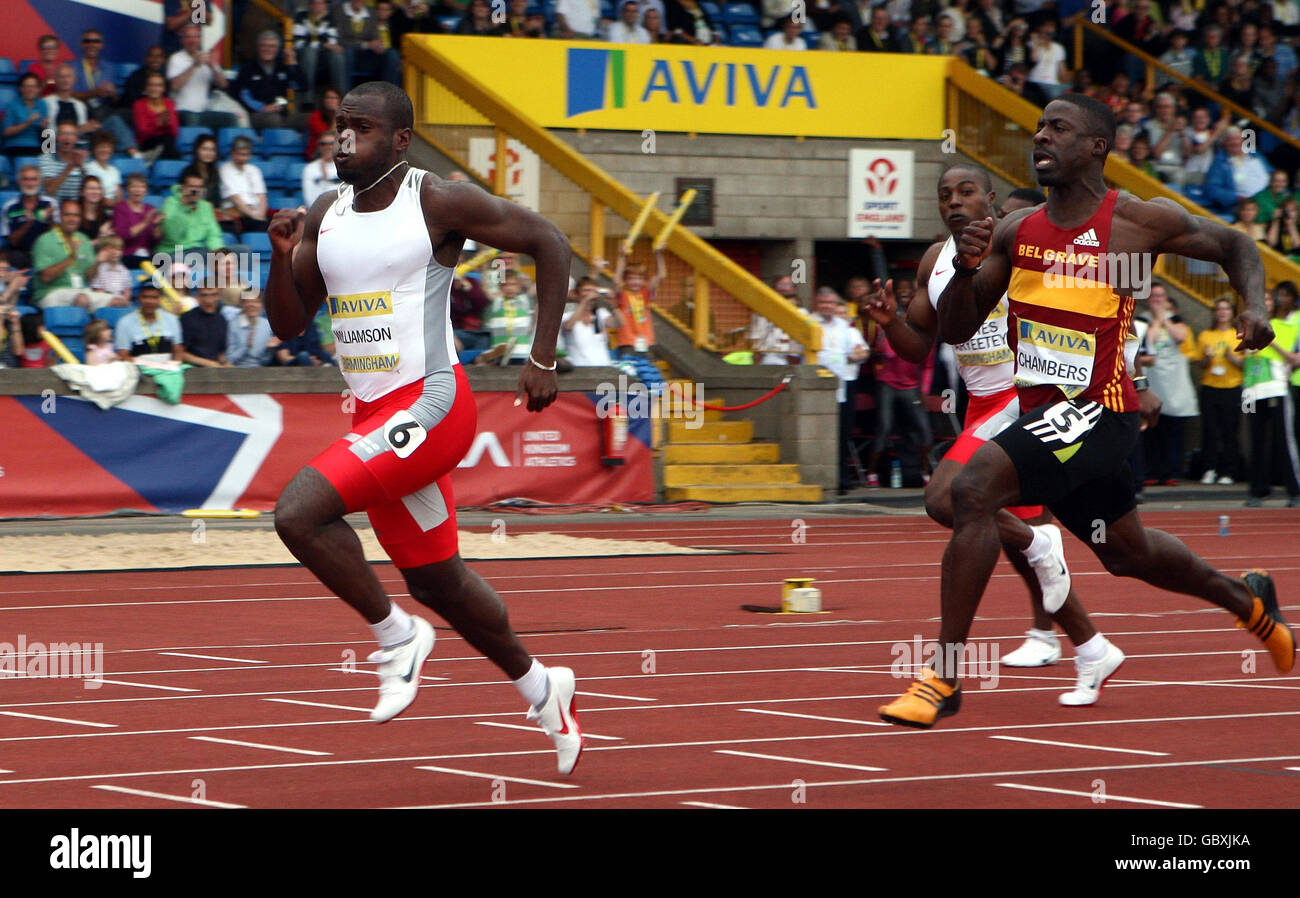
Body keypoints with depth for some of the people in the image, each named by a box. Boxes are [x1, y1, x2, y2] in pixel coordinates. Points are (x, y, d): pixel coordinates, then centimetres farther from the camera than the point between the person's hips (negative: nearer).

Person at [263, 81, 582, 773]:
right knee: (434, 580, 16)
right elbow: (288, 325, 12)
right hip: (374, 413, 8)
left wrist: (543, 359, -6)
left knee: (298, 512, -23)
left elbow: (549, 243, -3)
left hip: (429, 404, -8)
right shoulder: (325, 218, 10)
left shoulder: (438, 203, -9)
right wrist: (282, 255, -7)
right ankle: (540, 687, 36)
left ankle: (396, 636, -3)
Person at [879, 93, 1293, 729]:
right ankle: (1248, 601, 54)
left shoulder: (1138, 221, -7)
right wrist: (966, 268, -13)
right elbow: (954, 332, 6)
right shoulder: (1014, 232, 6)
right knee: (1127, 552, 25)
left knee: (975, 488, -27)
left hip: (1098, 411, -7)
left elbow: (1235, 246, 9)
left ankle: (943, 676, -24)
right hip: (1042, 409, 7)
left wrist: (1254, 307, -10)